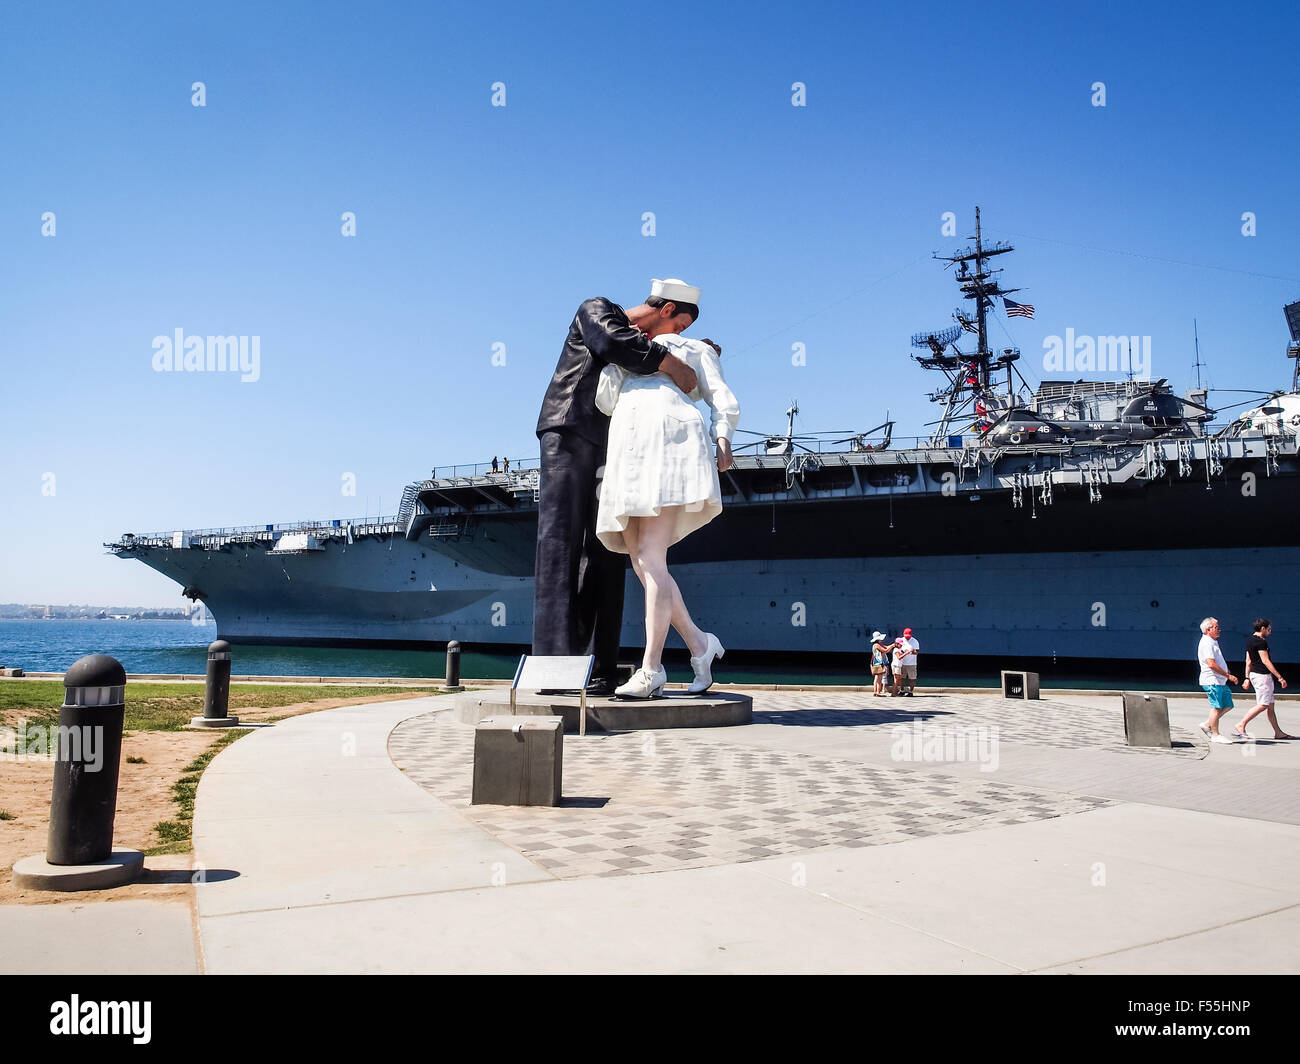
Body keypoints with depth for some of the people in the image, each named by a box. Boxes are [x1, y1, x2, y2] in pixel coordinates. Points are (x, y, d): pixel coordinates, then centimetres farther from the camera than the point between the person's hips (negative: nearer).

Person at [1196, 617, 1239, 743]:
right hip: (1212, 681, -10)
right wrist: (1228, 675, -20)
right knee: (1216, 707, -5)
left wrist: (1227, 674, 19)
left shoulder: (1213, 642, 18)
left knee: (1228, 705, 11)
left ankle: (1207, 724, 17)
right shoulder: (1206, 643, -15)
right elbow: (1211, 664, -24)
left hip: (1220, 681, 10)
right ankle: (1215, 735, 2)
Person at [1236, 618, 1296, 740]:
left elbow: (1248, 661, 17)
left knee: (1270, 705, 12)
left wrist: (1247, 678, 19)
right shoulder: (1260, 641, -15)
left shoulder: (1249, 641, 14)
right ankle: (1240, 727, -12)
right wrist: (1280, 677, -15)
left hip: (1254, 674, 10)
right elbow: (1266, 661, -18)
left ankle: (1278, 732, 15)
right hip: (1262, 675, -10)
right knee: (1263, 705, -10)